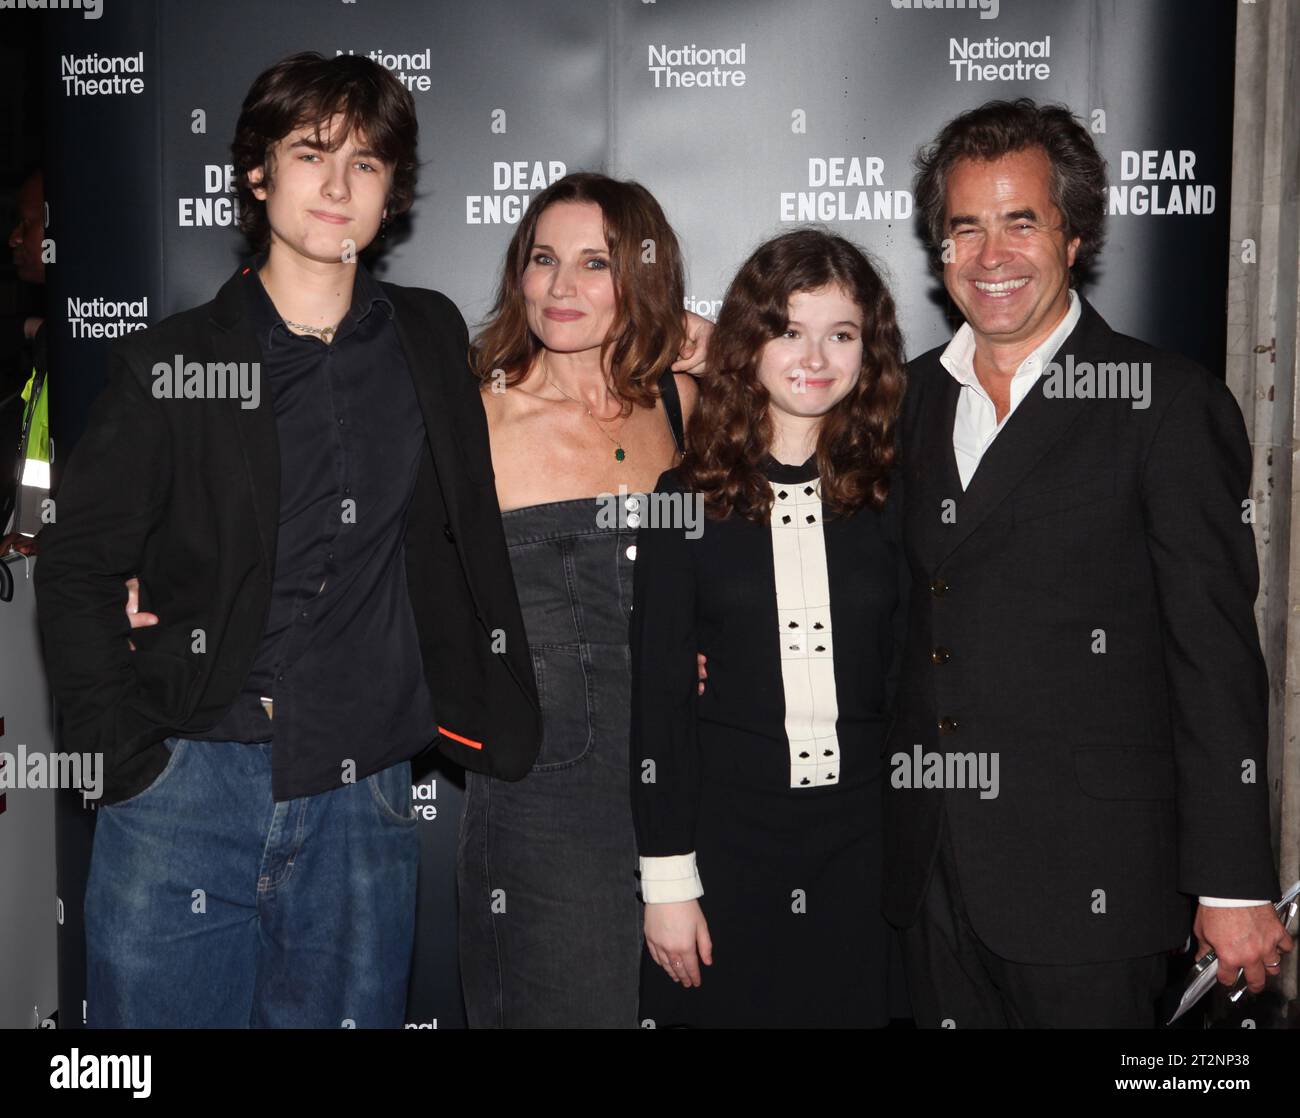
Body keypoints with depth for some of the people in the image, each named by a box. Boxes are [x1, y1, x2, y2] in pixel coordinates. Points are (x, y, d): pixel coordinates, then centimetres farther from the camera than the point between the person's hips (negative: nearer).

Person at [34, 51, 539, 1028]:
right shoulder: (171, 364, 1)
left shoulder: (432, 342, 7)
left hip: (363, 807, 2)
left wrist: (502, 721, 8)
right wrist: (126, 753, -4)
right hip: (188, 793, -1)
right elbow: (77, 566, 3)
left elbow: (473, 540, 17)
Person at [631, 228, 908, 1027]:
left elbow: (904, 681, 6)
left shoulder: (892, 497, 2)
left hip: (862, 841, 1)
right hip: (726, 838, -1)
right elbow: (659, 697, -2)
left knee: (853, 1007, 11)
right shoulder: (689, 499, -2)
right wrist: (666, 877, -5)